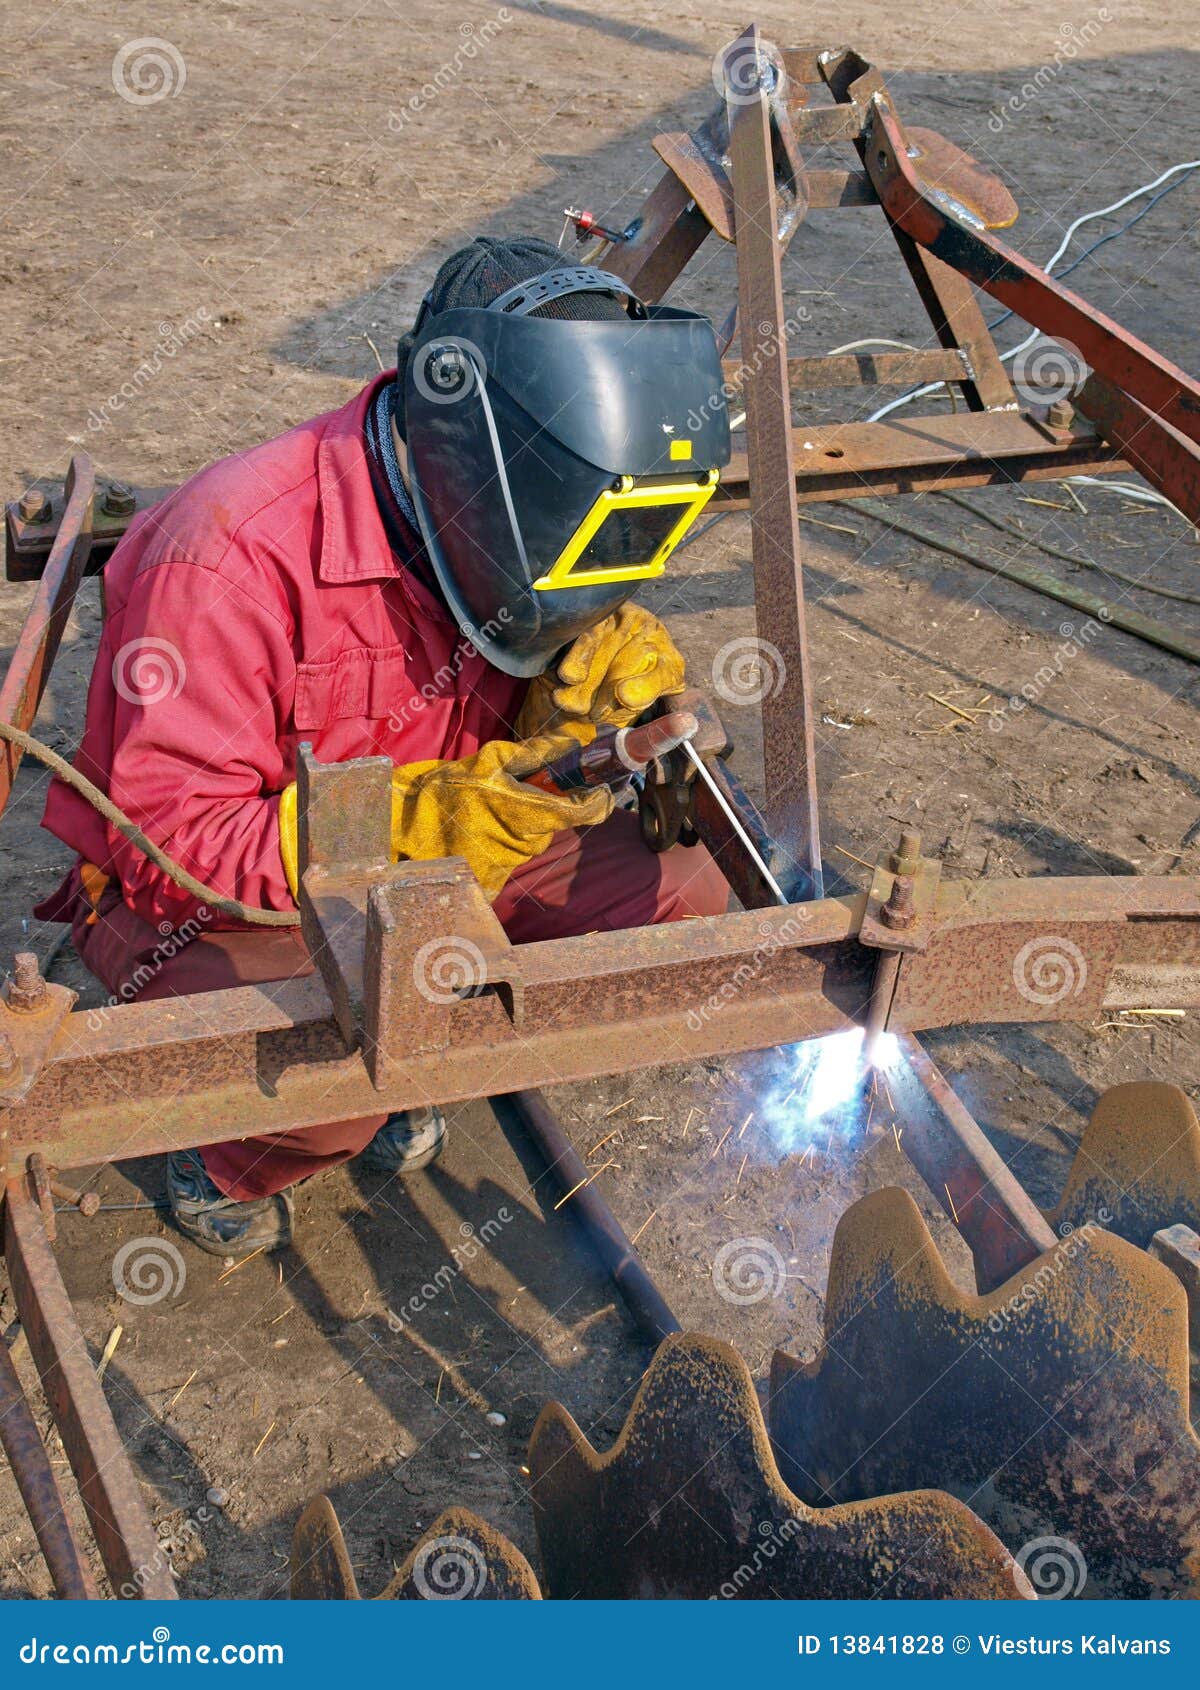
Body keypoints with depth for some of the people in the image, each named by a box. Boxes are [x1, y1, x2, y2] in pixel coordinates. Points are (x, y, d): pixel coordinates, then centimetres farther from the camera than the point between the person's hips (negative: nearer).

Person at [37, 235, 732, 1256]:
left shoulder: (514, 524, -9)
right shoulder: (232, 561, -31)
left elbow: (498, 736, 3)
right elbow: (170, 837, -28)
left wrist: (579, 685, -22)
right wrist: (416, 823, -38)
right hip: (208, 897, -6)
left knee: (680, 894, -7)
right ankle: (235, 1163, 3)